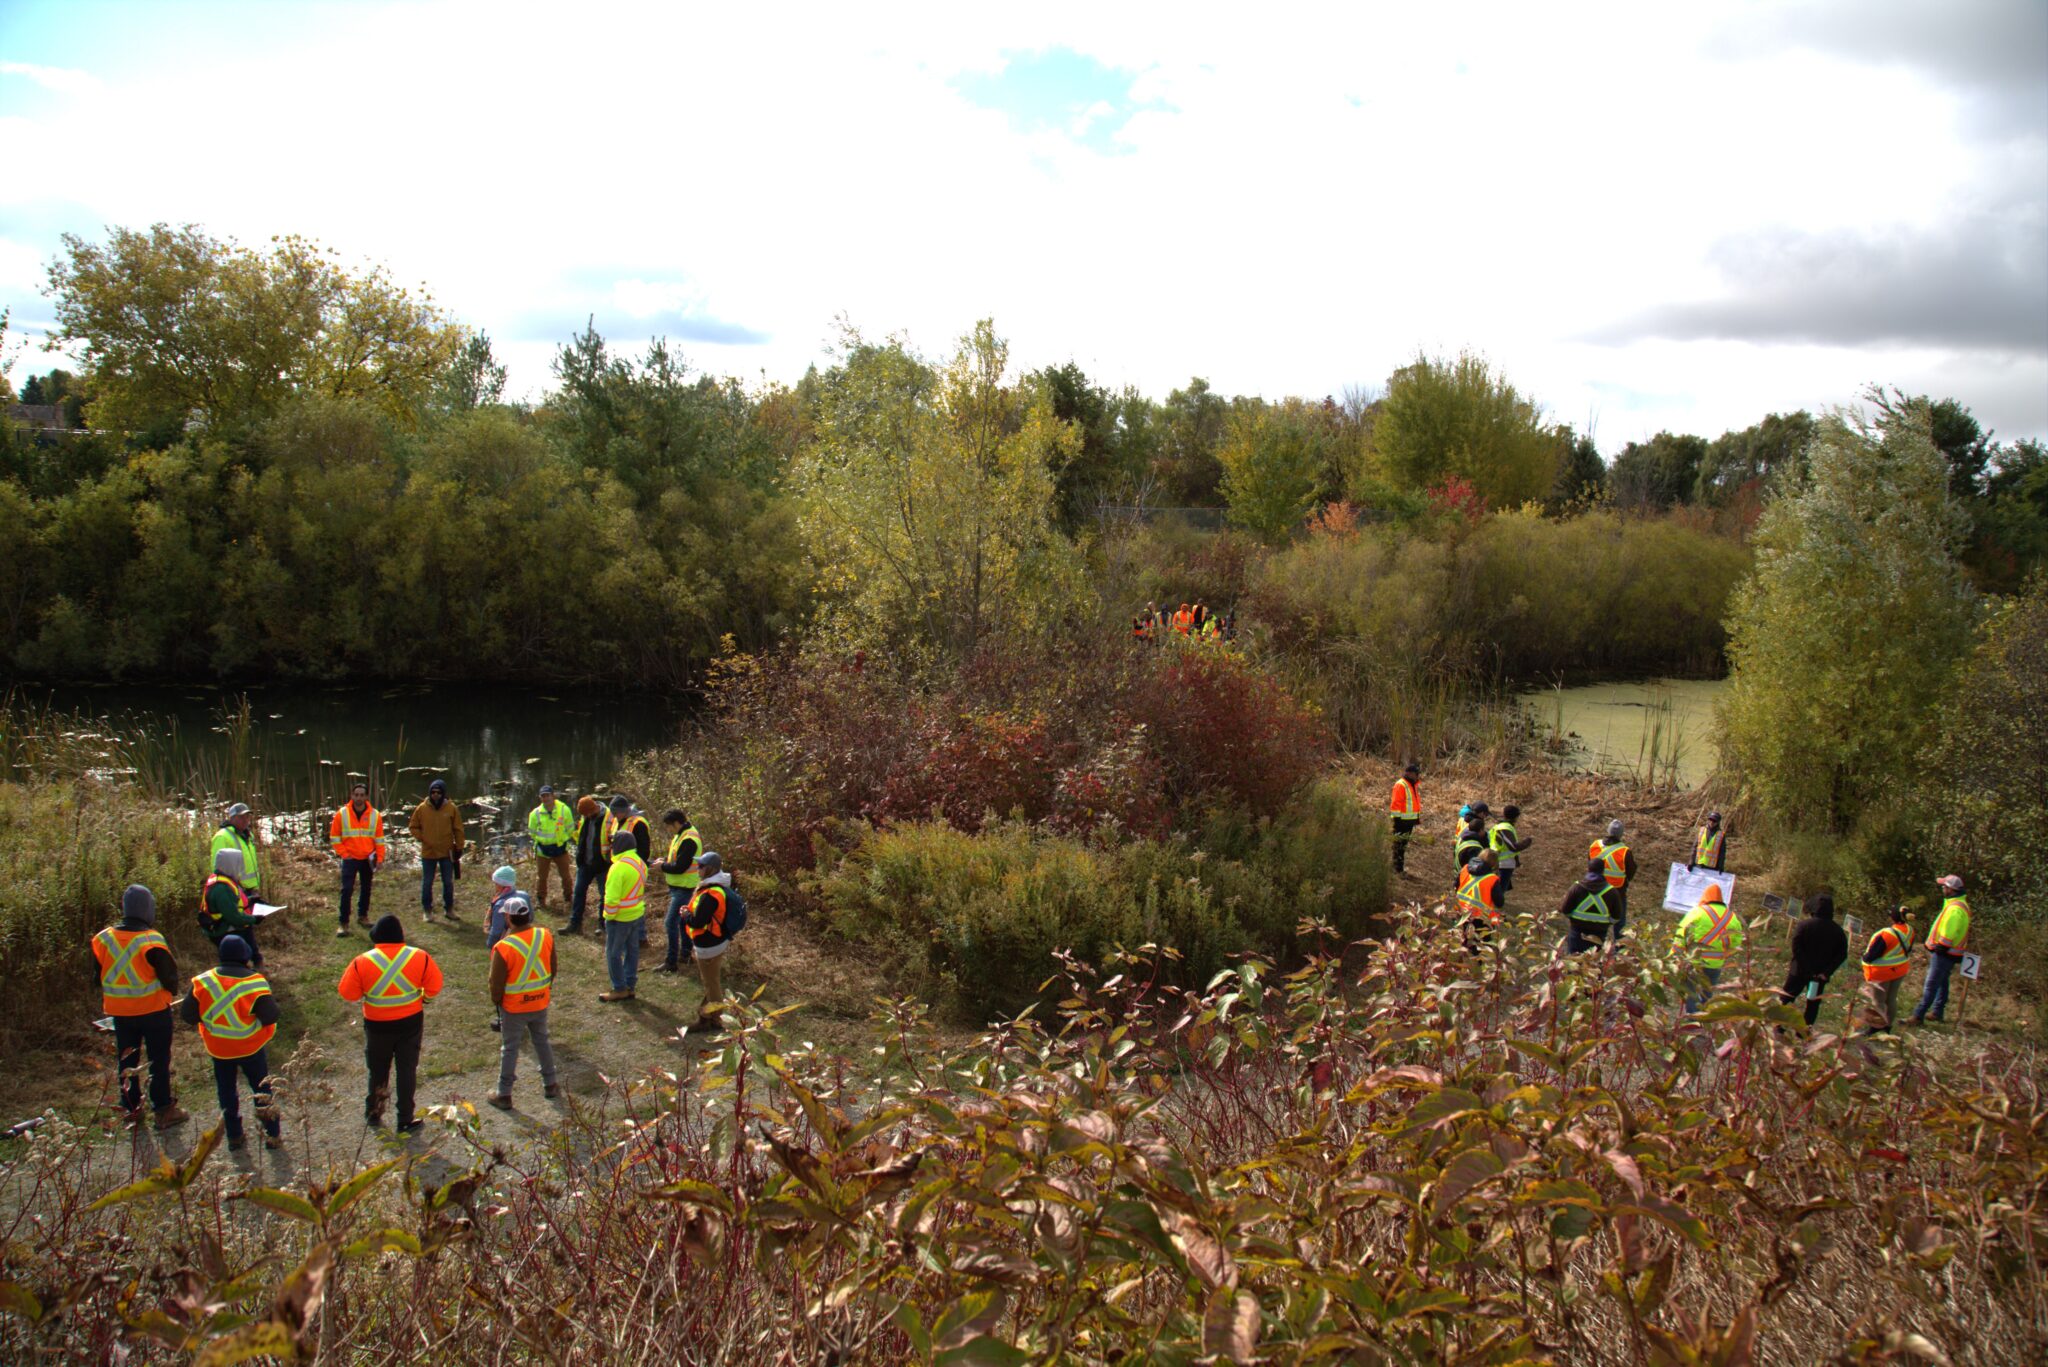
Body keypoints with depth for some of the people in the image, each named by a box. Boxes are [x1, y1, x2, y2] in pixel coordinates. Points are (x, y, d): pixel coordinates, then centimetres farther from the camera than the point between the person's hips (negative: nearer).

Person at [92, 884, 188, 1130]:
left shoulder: (103, 939, -5)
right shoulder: (152, 941, -21)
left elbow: (98, 976, 6)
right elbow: (170, 977, -17)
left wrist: (106, 1001, 20)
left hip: (119, 1011, 5)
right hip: (153, 1009, -4)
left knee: (126, 1059, 19)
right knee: (159, 1059, 7)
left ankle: (130, 1108, 28)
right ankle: (163, 1110, 12)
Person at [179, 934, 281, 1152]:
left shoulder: (204, 981, -9)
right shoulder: (254, 982, -18)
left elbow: (188, 1014, -7)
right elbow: (270, 1016, -21)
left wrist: (209, 1018, 10)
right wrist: (271, 1001, -1)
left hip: (219, 1049, 2)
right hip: (251, 1048, -2)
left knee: (227, 1092, 17)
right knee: (262, 1090, 13)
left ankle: (234, 1137, 21)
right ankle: (273, 1135, 16)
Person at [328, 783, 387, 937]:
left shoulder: (375, 815, -2)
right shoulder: (342, 814, -6)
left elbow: (379, 839, 3)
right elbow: (334, 837, 0)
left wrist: (380, 858, -2)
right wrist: (343, 853, -8)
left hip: (368, 859, 2)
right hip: (350, 859, -2)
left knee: (366, 889, 14)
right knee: (346, 890, -9)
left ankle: (363, 915, 32)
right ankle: (343, 923, -4)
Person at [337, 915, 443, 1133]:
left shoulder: (362, 962, -14)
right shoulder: (420, 957, -12)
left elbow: (348, 994, -6)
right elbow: (434, 988, -6)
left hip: (377, 1025, 0)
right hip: (411, 1022, 0)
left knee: (378, 1071, 20)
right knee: (407, 1070, 11)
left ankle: (373, 1114, 35)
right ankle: (405, 1121, 16)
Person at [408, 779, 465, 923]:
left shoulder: (452, 808, -5)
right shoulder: (422, 809, -4)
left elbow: (458, 830, 1)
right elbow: (413, 826, 7)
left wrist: (459, 848, 0)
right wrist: (421, 838, -7)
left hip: (447, 852, 0)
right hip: (428, 852, 0)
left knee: (448, 882, 10)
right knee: (427, 883, 7)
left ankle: (449, 909, 22)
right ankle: (427, 910, 17)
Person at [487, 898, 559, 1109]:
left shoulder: (503, 948, -26)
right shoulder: (545, 936, -10)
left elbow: (496, 982, -15)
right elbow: (553, 967, 3)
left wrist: (496, 1001, 5)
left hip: (514, 1007, -4)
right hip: (540, 1003, 4)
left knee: (510, 1048, 10)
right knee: (542, 1042, 21)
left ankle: (504, 1095, 20)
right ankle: (550, 1085, 32)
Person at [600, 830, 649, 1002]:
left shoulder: (619, 867, -24)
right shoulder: (640, 863, 4)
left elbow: (612, 897, -24)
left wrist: (609, 916, -11)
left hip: (620, 917, -8)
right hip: (638, 915, 9)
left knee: (614, 953, 5)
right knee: (632, 950, 16)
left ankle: (619, 989, 10)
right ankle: (630, 986, 25)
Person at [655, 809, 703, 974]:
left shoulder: (689, 840, -26)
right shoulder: (682, 834, 7)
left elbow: (680, 867, -27)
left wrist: (662, 866, -12)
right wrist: (664, 864, 1)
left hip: (684, 888, -10)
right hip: (679, 886, 10)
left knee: (671, 923, -9)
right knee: (682, 921, 20)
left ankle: (671, 962, -4)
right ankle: (684, 954, 32)